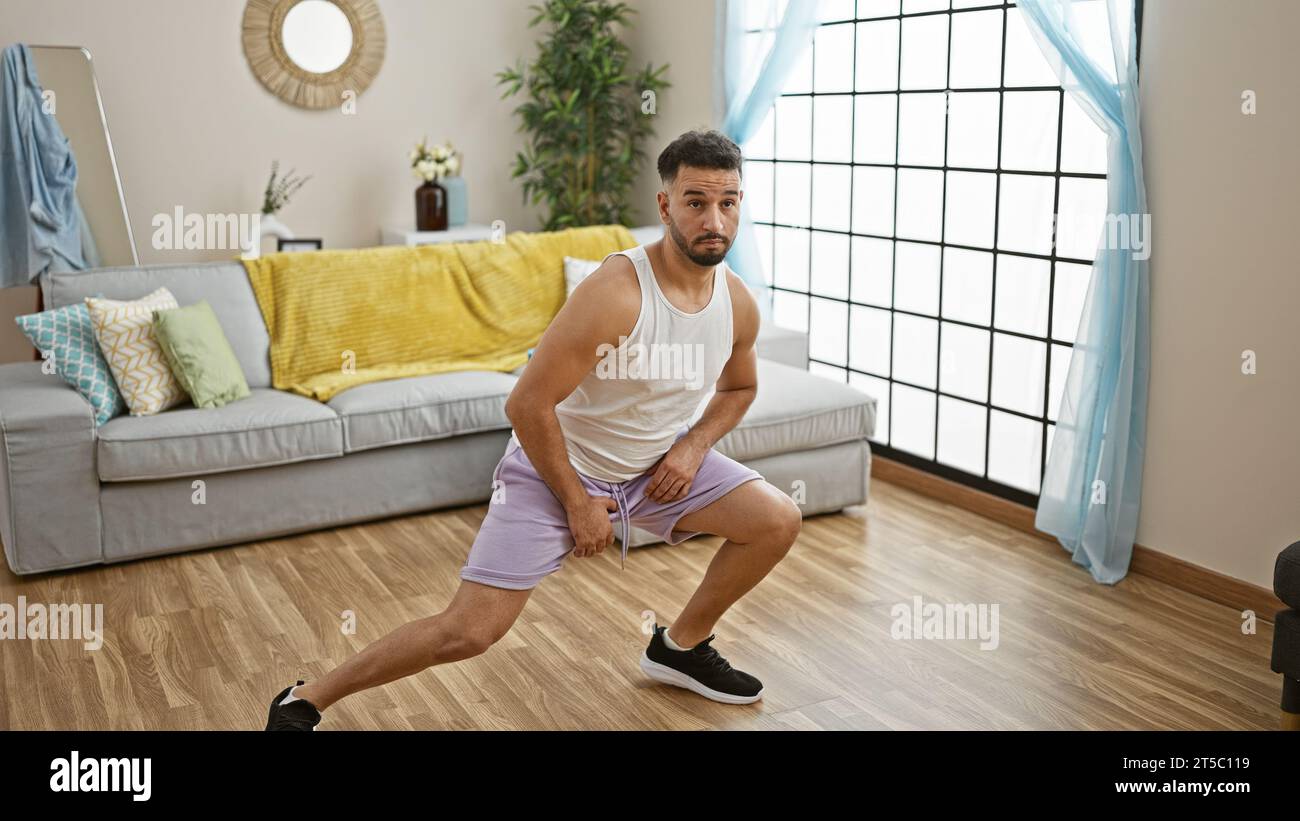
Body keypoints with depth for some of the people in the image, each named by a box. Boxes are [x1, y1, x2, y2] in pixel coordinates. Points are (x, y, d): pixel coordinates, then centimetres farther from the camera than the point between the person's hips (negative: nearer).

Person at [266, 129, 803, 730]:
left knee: (779, 520, -1)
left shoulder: (739, 304, -9)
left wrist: (694, 444, -5)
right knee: (471, 631, -13)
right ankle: (303, 702, 6)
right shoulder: (616, 293, -30)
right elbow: (528, 405, -26)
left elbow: (739, 388, 13)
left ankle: (681, 647, 21)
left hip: (654, 463, 7)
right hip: (555, 464, -6)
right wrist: (576, 502, -18)